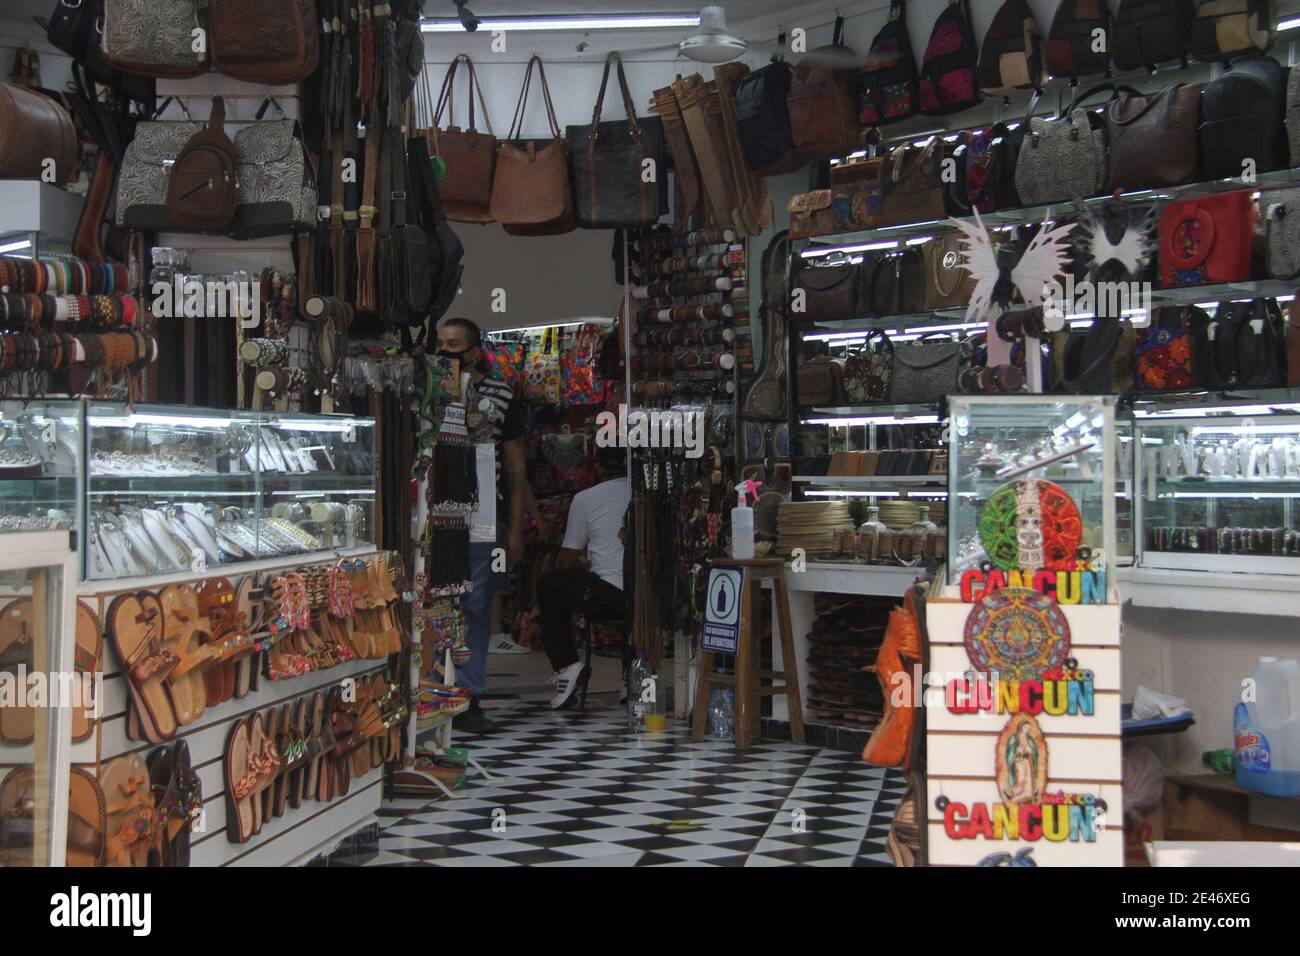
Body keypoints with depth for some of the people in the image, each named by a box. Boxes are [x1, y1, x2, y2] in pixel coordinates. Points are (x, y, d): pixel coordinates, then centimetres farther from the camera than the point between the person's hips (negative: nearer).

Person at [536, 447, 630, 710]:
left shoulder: (585, 498, 2)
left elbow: (565, 562, 9)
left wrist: (584, 564, 33)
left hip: (608, 596, -4)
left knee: (548, 585, 20)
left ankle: (567, 665, 9)